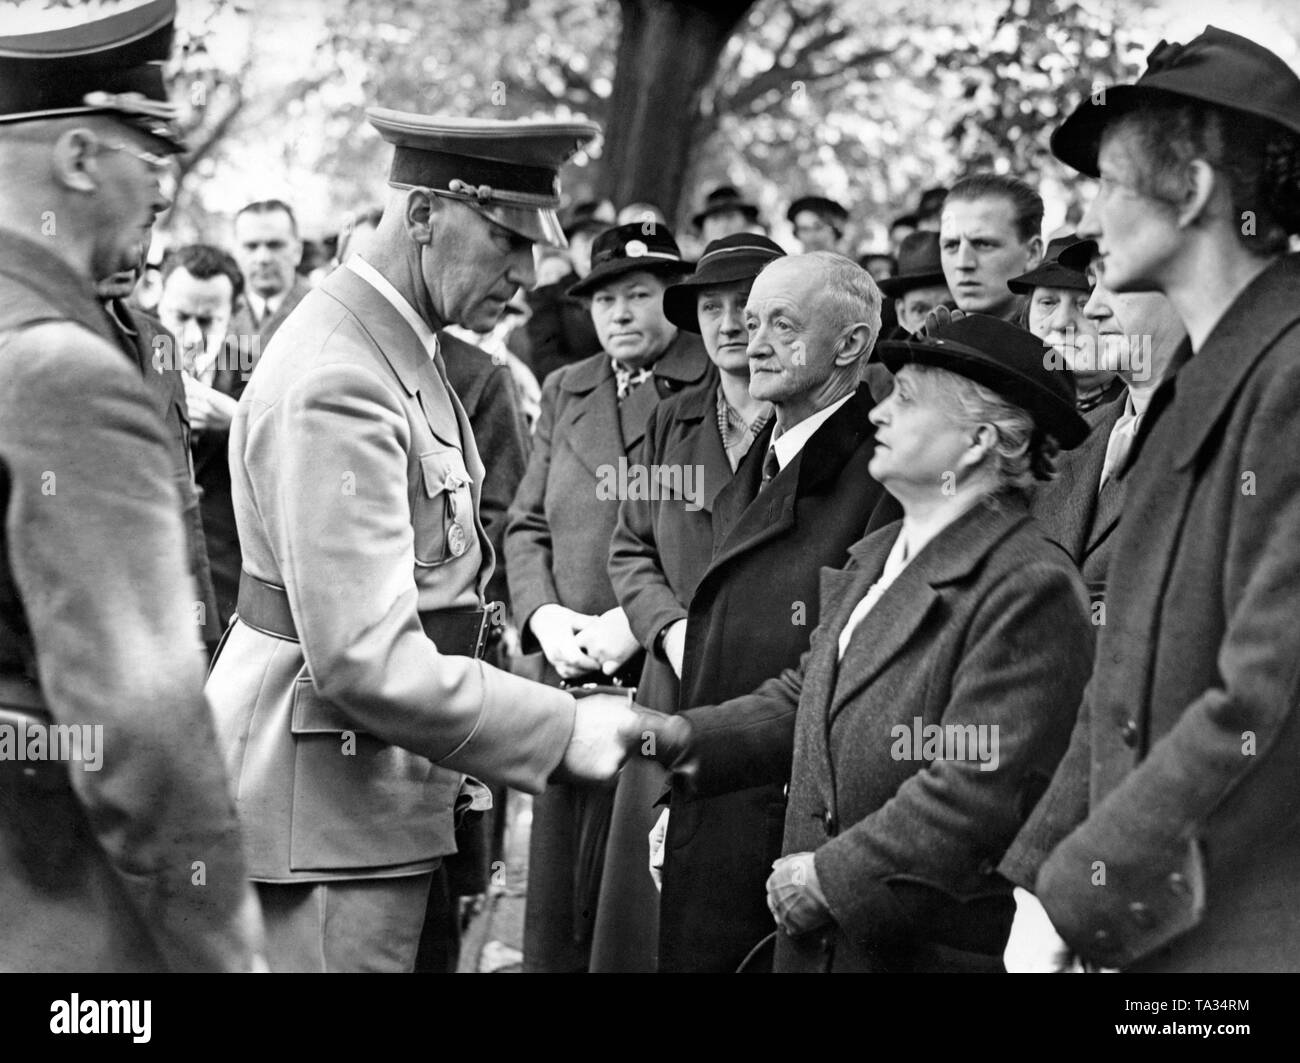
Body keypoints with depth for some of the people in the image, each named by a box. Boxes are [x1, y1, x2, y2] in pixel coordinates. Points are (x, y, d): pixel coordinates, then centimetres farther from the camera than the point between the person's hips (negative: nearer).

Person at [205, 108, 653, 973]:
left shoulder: (400, 351, 12)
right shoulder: (337, 383, -21)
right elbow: (361, 657, -26)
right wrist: (561, 730, -21)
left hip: (390, 787, 10)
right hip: (324, 811, -10)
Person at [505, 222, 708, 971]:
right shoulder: (566, 392, 17)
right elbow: (527, 525, 16)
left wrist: (640, 619, -15)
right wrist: (544, 615, -2)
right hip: (573, 678, 5)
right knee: (557, 904, 7)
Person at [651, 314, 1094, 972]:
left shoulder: (1031, 590, -17)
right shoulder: (874, 558, 13)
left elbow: (977, 791, -22)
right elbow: (800, 701, 13)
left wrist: (832, 877, -16)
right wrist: (669, 739, -1)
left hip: (937, 950, -7)